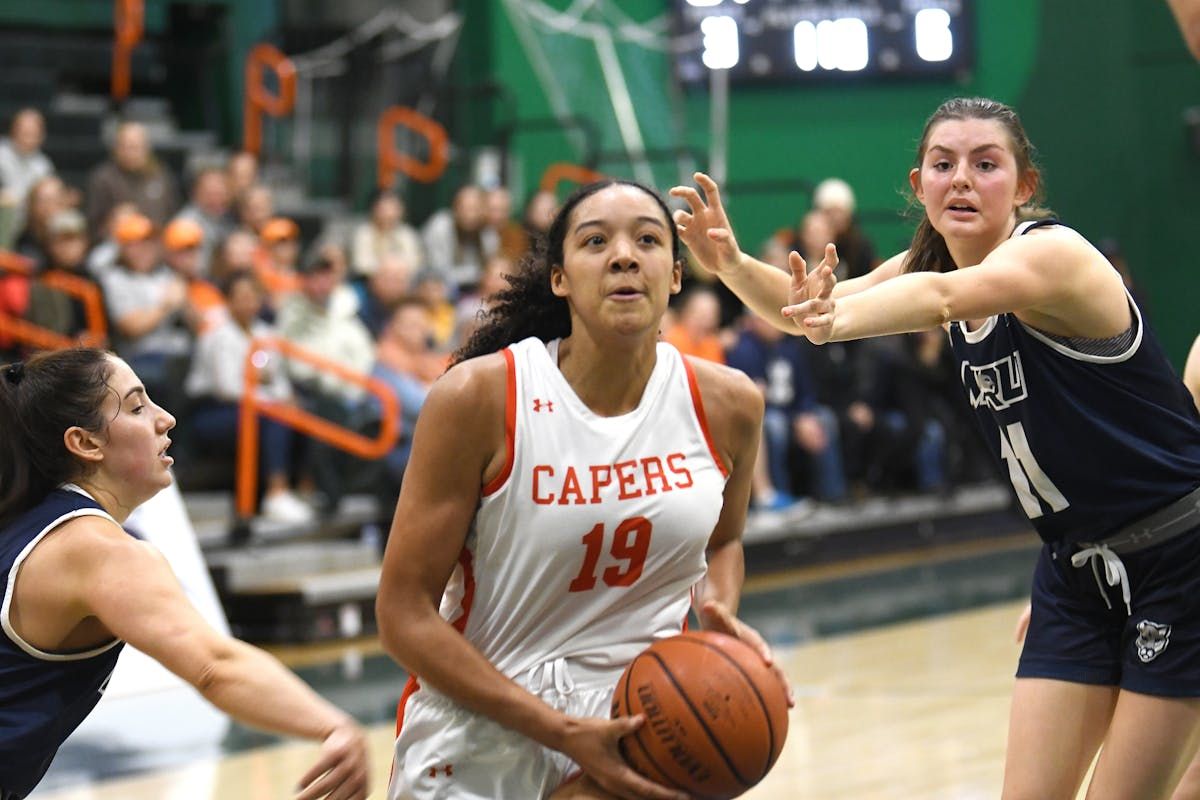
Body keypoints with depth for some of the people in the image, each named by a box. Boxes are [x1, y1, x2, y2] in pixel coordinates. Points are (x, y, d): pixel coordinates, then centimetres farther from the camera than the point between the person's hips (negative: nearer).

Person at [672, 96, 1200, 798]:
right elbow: (800, 307, -2)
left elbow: (942, 295, -41)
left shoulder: (1054, 253, -21)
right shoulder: (933, 260, 3)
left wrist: (837, 321, -60)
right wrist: (730, 261, -23)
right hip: (1078, 568, 7)